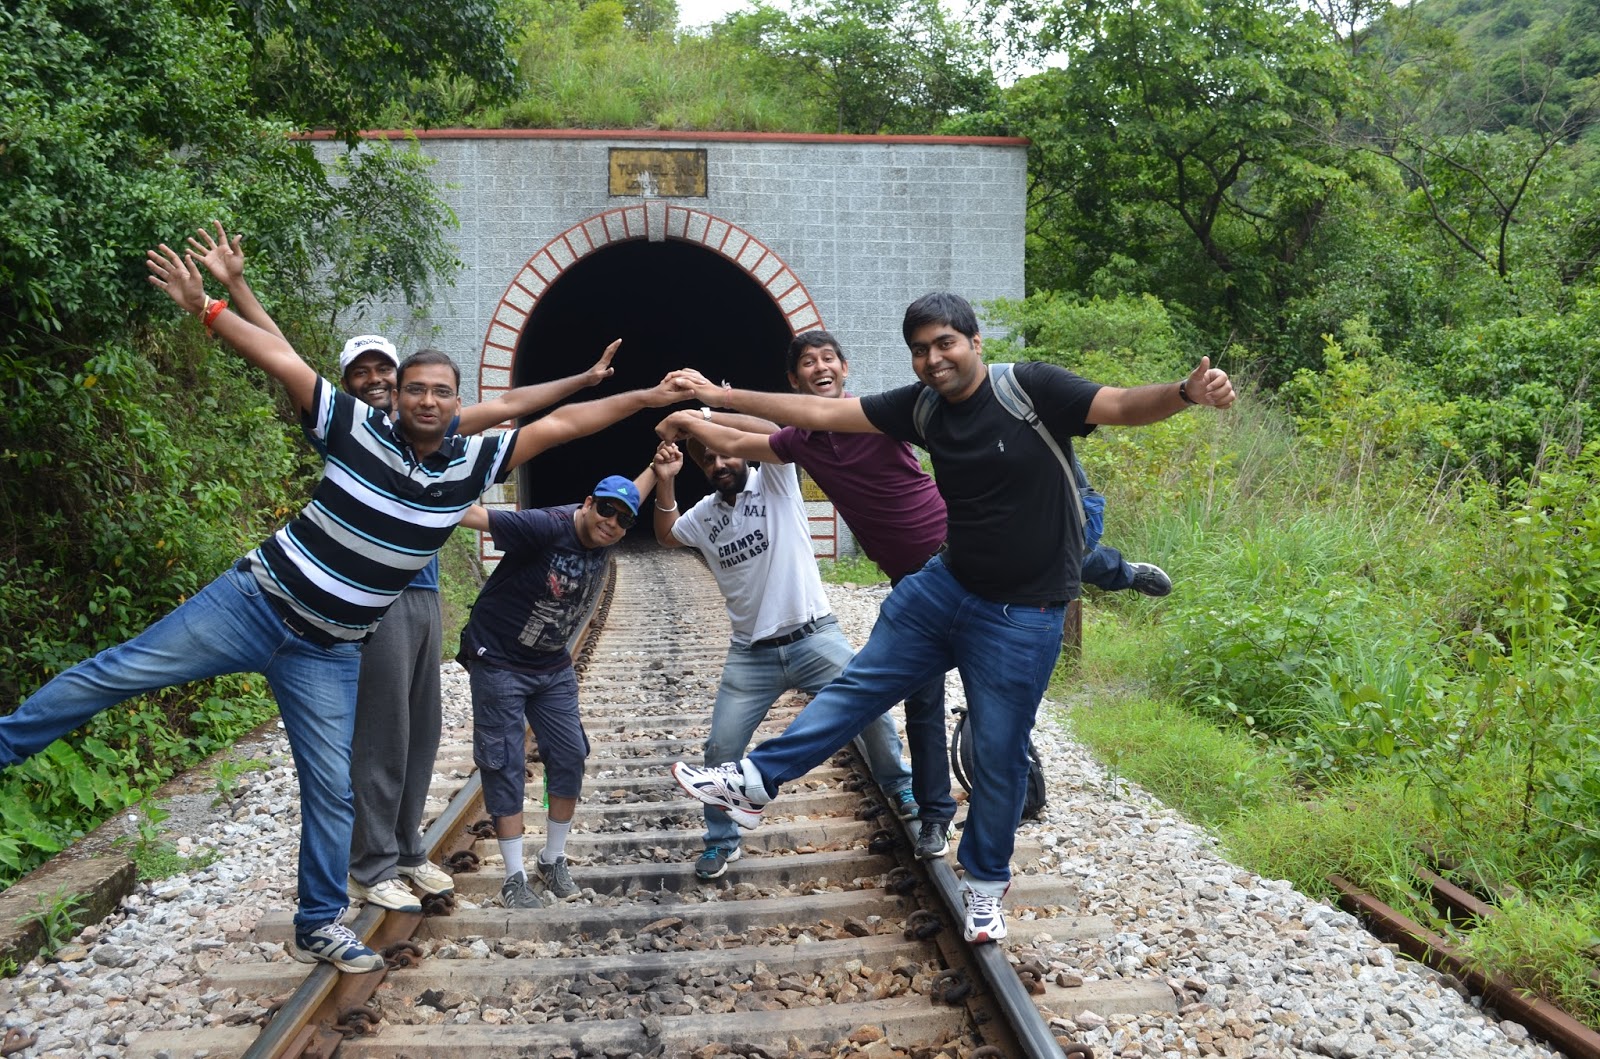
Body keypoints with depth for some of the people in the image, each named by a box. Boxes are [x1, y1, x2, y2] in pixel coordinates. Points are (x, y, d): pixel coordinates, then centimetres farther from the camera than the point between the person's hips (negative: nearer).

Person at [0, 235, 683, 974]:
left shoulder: (474, 464, -3)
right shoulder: (357, 428, -10)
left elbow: (558, 425, -3)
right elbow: (282, 358, -11)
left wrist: (645, 399, -4)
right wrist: (204, 306, -19)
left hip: (329, 652, 2)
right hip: (255, 603, -2)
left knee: (331, 789, 6)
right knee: (120, 672, 0)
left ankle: (318, 927, 21)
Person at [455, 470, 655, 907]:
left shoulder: (605, 537, -5)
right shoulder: (547, 526, -26)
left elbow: (635, 491, 16)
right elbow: (477, 515, -34)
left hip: (553, 667, 7)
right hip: (498, 663, -7)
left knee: (570, 758, 6)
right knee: (504, 767, -3)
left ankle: (553, 860, 23)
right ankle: (515, 879, 6)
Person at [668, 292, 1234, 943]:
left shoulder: (1030, 389, -17)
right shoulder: (922, 406, -1)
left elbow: (1124, 406, -26)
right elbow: (823, 412, 3)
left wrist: (1186, 393, -48)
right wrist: (721, 396, 3)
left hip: (1022, 617, -5)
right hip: (944, 588, 5)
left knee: (998, 753, 6)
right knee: (858, 684, 12)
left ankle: (985, 884, 27)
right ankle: (756, 782, 23)